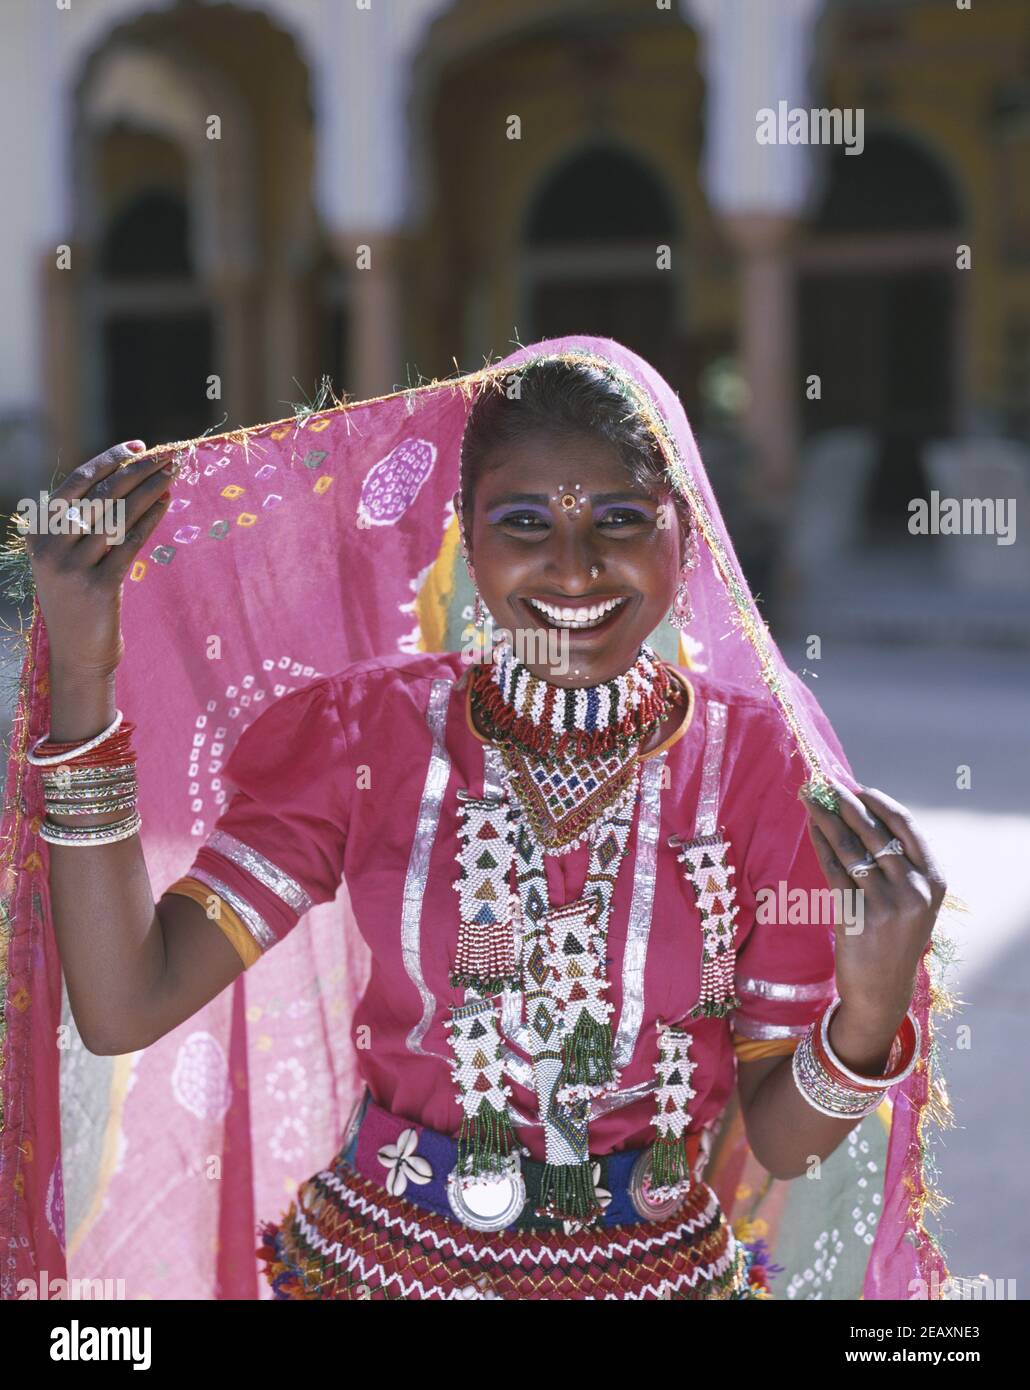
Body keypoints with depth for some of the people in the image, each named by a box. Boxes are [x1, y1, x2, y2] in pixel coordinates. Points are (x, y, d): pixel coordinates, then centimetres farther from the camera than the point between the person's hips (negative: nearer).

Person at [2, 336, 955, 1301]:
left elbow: (781, 1143, -8)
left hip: (655, 1267, 0)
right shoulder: (370, 727, -11)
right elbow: (125, 1007, -19)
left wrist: (872, 1013, -29)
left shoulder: (756, 759, -12)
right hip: (374, 1255, 1)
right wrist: (81, 673, -24)